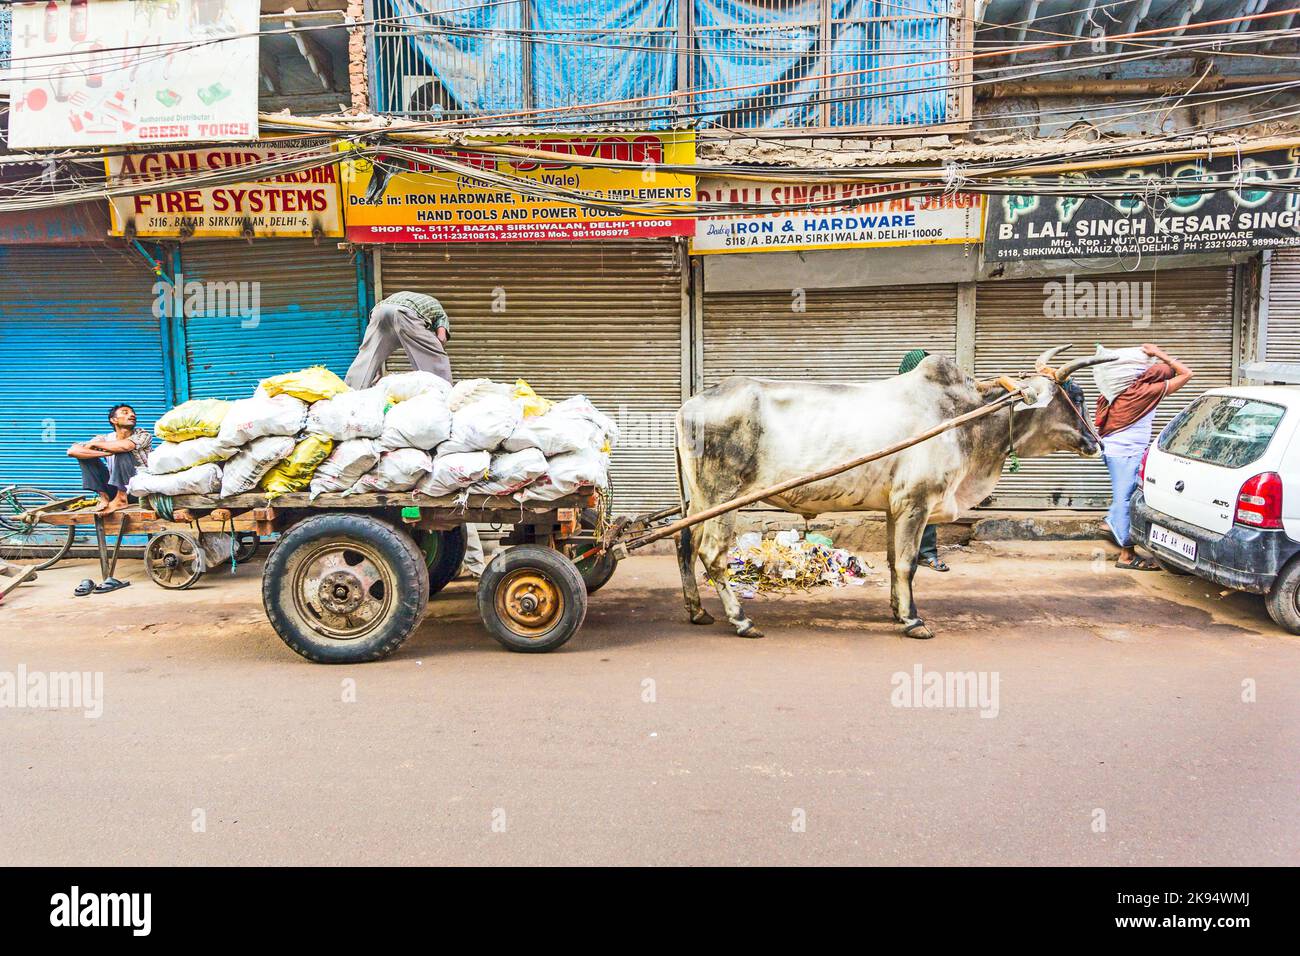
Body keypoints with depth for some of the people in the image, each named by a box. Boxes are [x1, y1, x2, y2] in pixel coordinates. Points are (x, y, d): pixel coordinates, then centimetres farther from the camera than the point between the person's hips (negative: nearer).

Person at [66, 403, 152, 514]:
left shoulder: (143, 435, -5)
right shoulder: (105, 439, 3)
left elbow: (126, 446, -29)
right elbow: (72, 451, -10)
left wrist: (95, 444, -12)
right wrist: (105, 453, -23)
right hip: (116, 487, 4)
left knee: (122, 451, -24)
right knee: (85, 455, -4)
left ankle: (121, 500, -24)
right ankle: (104, 497, -13)